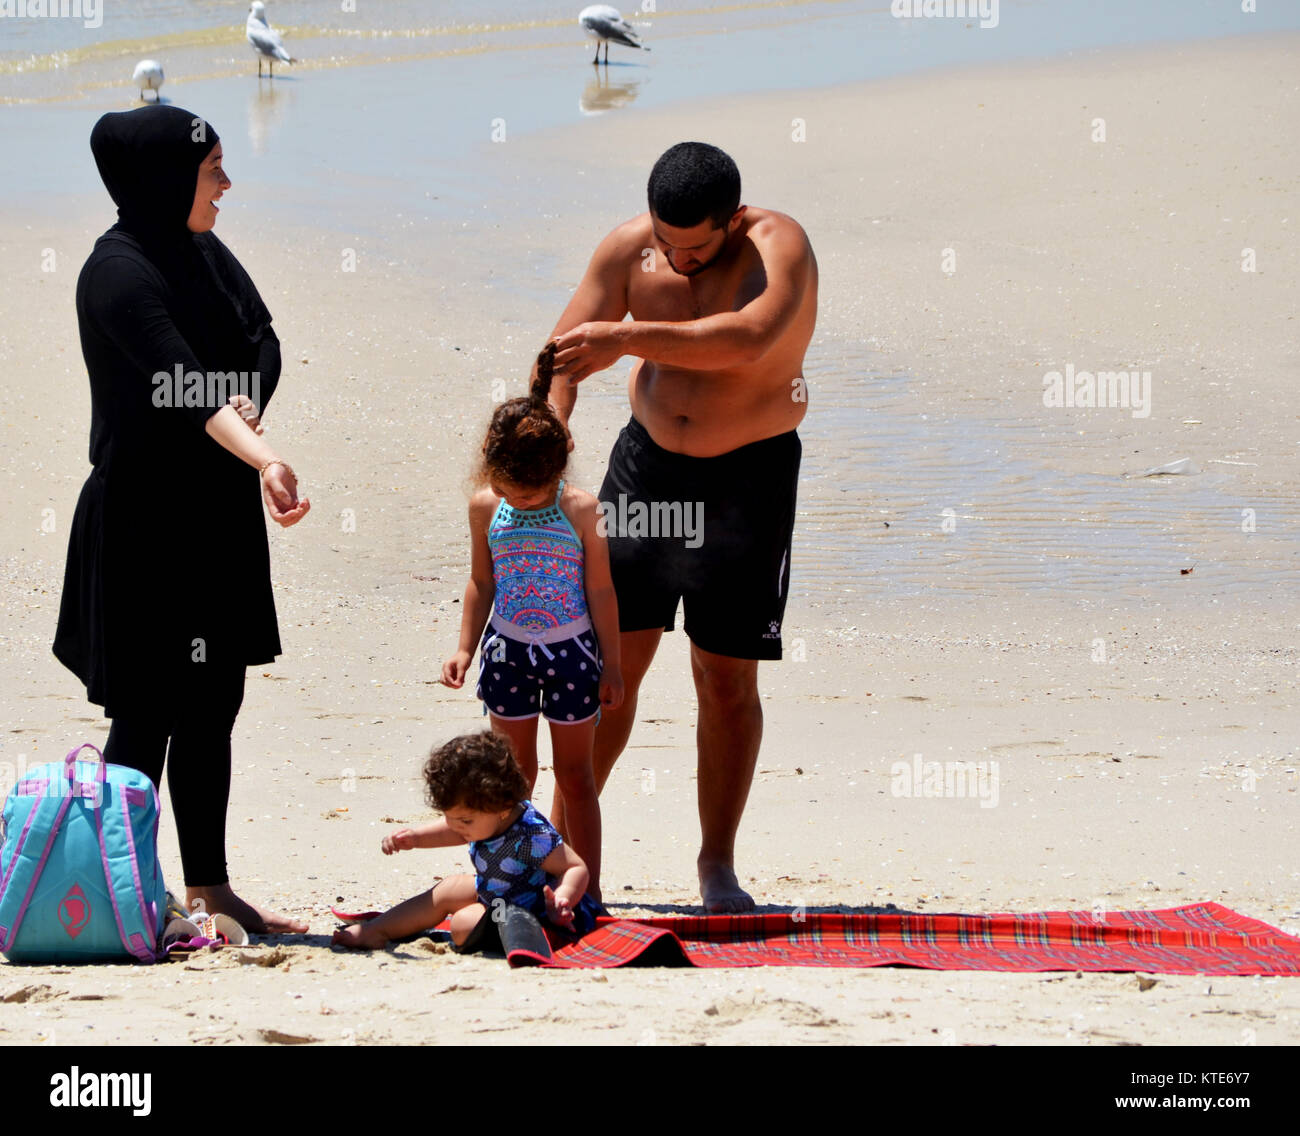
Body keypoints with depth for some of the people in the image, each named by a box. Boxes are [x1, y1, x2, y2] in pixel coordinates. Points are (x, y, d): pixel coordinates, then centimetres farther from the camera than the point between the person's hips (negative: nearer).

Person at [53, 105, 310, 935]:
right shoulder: (119, 271, -17)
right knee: (150, 708, -5)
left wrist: (246, 411, -21)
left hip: (217, 513, 8)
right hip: (146, 516, -8)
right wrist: (262, 458, -42)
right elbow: (179, 381, -29)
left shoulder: (207, 256, 10)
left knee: (216, 699, 11)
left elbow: (264, 341, 1)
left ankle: (209, 888, 18)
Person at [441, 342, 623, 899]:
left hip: (571, 650, -2)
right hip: (508, 649, 2)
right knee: (513, 773, 9)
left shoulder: (580, 510, -12)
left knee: (574, 774, 5)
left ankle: (587, 888, 12)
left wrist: (611, 664, -1)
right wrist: (465, 648, 4)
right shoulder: (486, 508, -4)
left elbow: (601, 590, -5)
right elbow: (482, 584, 8)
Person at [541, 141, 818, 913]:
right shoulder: (630, 249, -6)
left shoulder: (779, 247, -18)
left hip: (748, 474, -3)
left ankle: (718, 864, 11)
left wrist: (626, 338, -40)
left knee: (728, 678, 0)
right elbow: (563, 357, -3)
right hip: (648, 460, 3)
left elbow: (748, 340, -38)